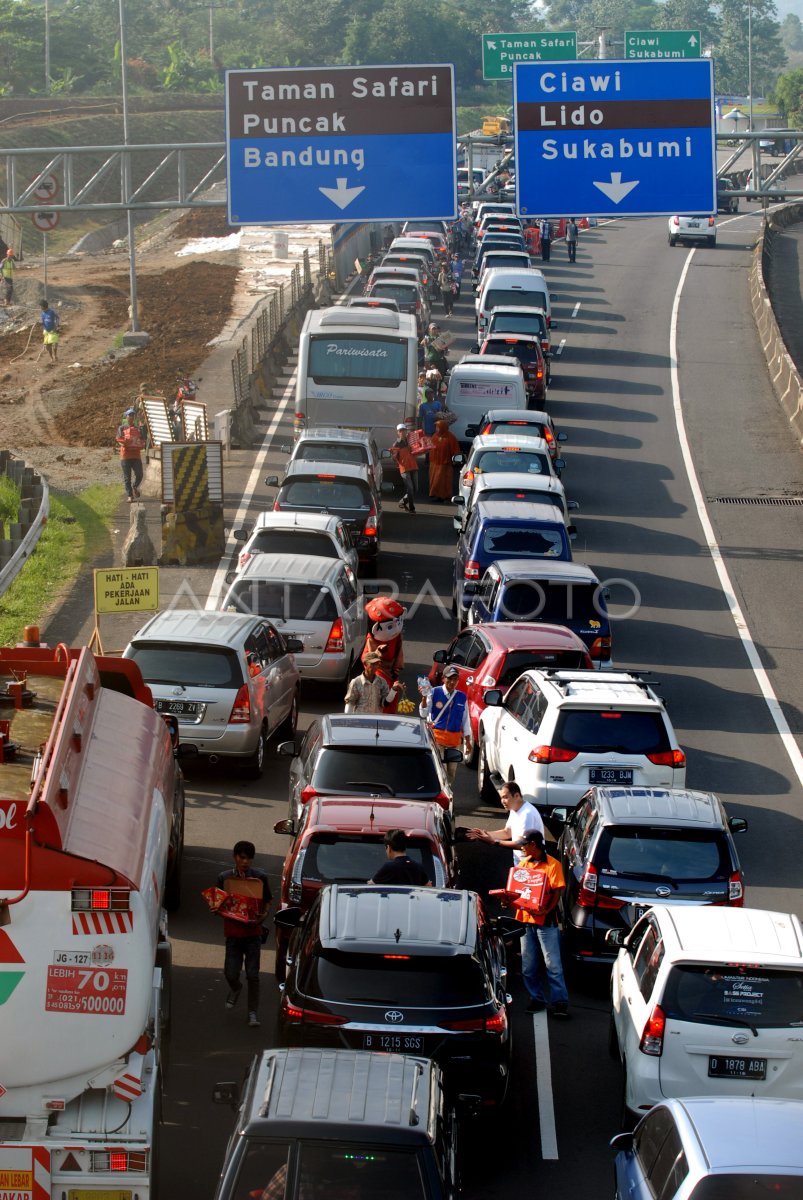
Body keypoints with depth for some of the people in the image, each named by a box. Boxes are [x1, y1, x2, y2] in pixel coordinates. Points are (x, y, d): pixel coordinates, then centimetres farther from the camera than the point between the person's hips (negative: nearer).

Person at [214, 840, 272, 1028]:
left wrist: (263, 915, -10)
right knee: (231, 974, -1)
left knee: (253, 974, -2)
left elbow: (267, 901, 9)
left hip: (253, 931, -1)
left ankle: (253, 1013, 10)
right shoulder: (224, 878, 1)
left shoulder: (260, 878, -1)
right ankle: (235, 988, 35)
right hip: (233, 931, 1)